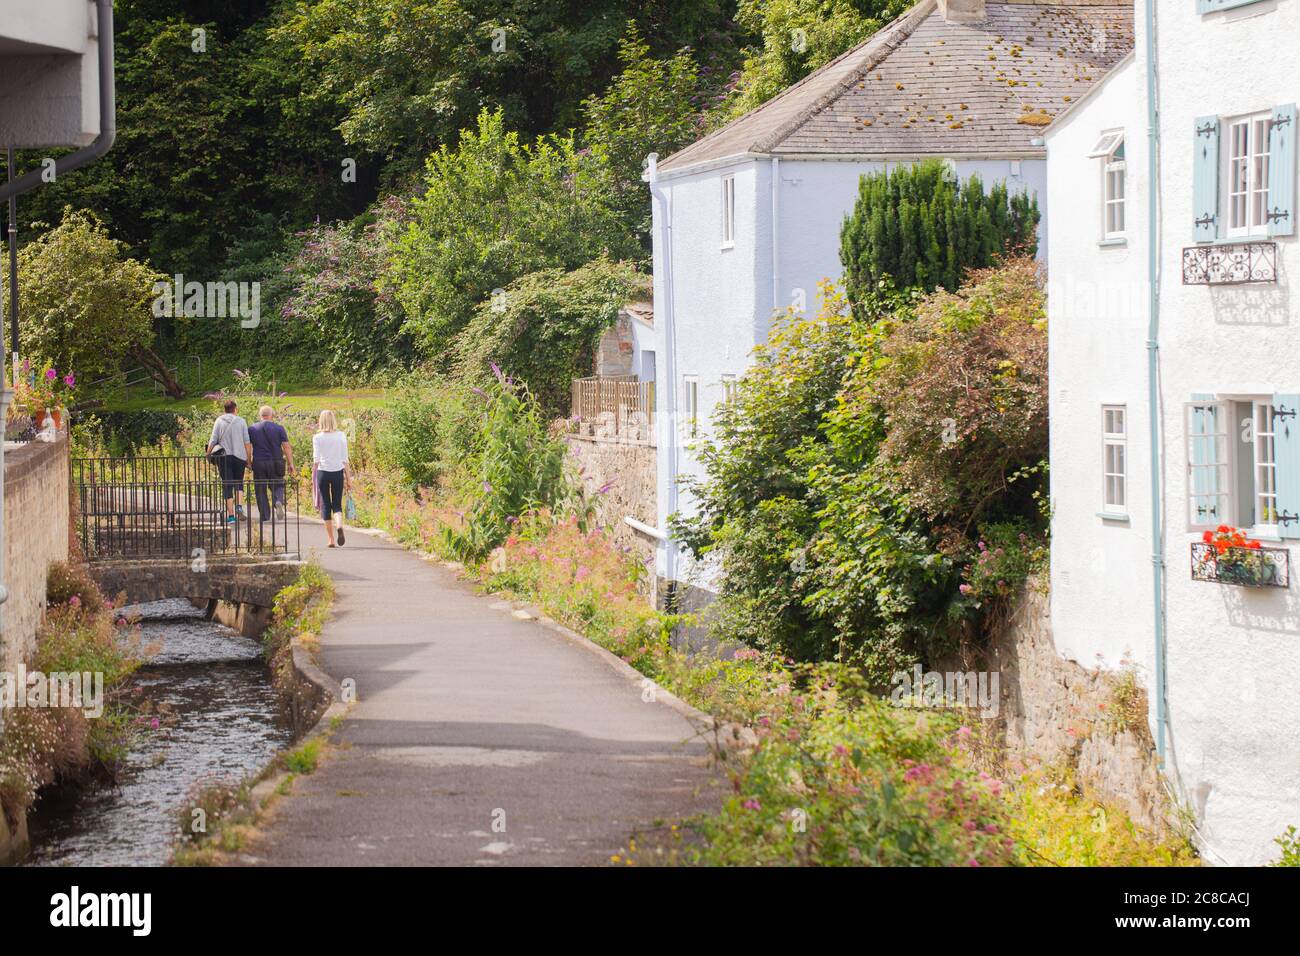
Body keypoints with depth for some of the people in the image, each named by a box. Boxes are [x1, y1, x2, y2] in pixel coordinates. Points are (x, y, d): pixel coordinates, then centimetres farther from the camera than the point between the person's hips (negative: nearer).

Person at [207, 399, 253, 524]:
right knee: (239, 483, 16)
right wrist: (249, 459, 6)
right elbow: (247, 442, 0)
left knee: (227, 486, 1)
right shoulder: (241, 422, 3)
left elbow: (213, 441, -3)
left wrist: (208, 455, 7)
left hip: (223, 457, -1)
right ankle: (239, 507, -6)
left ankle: (230, 515, -3)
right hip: (239, 457, 1)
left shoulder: (219, 421, 1)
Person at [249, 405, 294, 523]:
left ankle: (264, 517, 4)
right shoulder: (279, 428, 0)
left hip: (258, 463, 0)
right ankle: (278, 502, -18)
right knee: (277, 486, 14)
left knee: (261, 491, 7)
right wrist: (290, 463, 4)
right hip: (276, 463, 0)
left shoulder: (252, 429, 2)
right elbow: (286, 447, -2)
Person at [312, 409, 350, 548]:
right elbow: (345, 458, 3)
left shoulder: (317, 438, -4)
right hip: (338, 472, 1)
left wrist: (315, 478, -2)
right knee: (337, 504, 10)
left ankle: (330, 539, 5)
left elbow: (316, 459, -7)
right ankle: (339, 525, -22)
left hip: (323, 472, -1)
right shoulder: (341, 436, 1)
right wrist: (348, 478, 8)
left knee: (325, 505, 7)